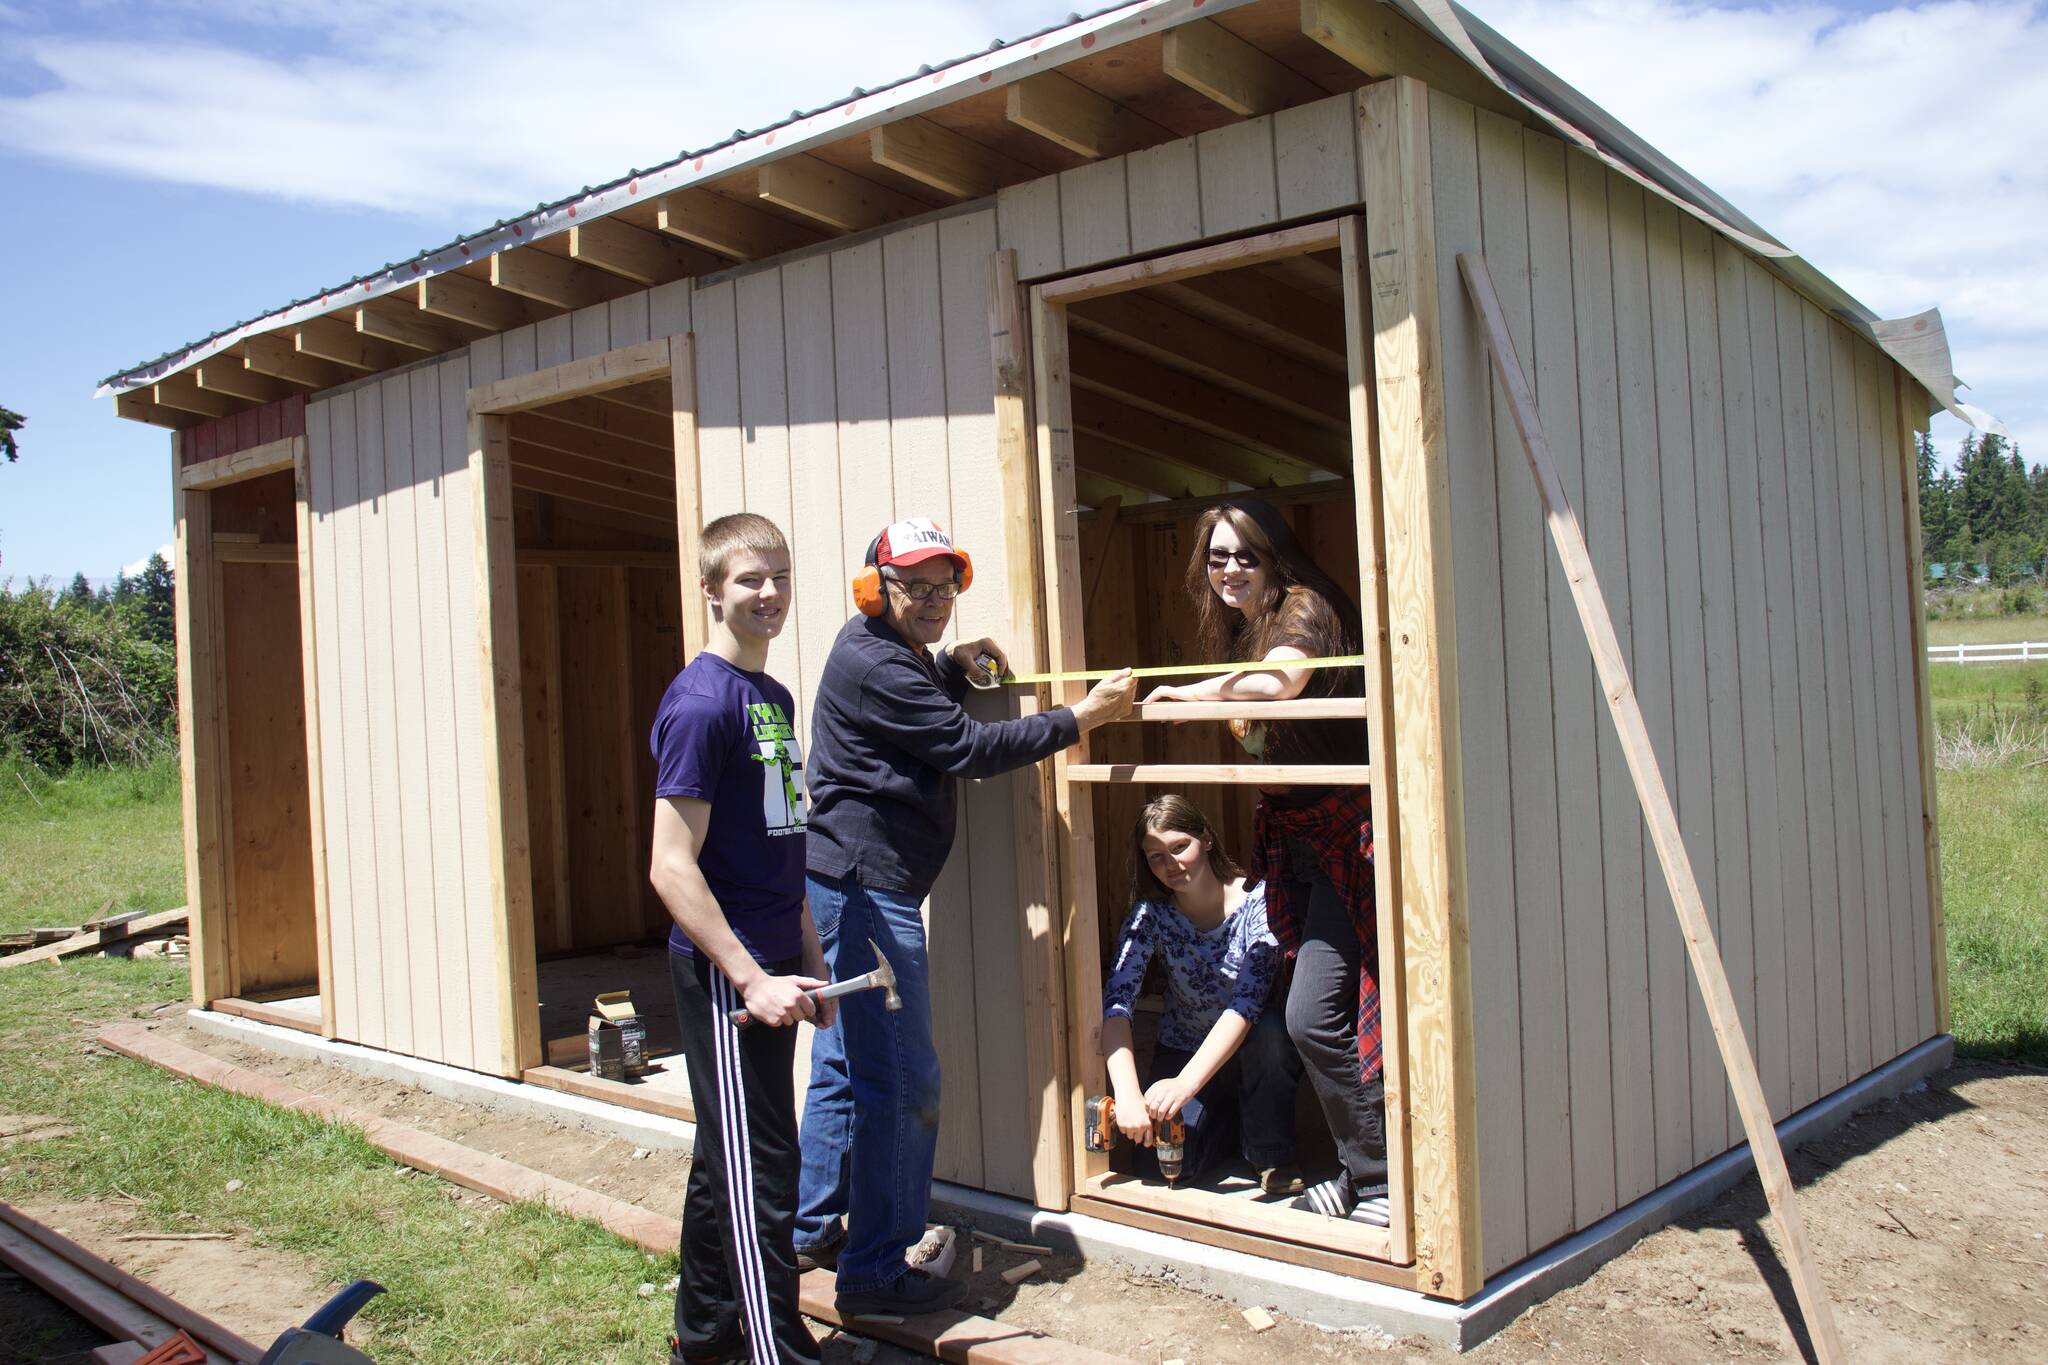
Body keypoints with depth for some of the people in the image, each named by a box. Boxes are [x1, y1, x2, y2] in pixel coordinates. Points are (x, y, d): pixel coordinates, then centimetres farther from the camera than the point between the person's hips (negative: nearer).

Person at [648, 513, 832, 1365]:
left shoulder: (774, 697, 13)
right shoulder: (700, 702, -14)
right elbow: (671, 868, -19)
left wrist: (810, 958, 18)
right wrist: (752, 979, -21)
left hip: (769, 968, 9)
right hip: (724, 973, -9)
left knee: (728, 1160, 18)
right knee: (760, 1170, -3)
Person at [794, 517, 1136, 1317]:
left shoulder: (886, 653, 17)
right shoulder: (873, 664, -16)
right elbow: (969, 749, -18)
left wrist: (954, 666, 9)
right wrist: (1083, 717, -13)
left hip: (850, 884, 11)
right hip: (866, 885, -11)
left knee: (845, 1064, 18)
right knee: (901, 1080, -8)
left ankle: (815, 1230, 30)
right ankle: (874, 1273, -1)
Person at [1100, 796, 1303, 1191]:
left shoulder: (1257, 901, -19)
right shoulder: (1149, 915, -11)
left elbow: (1247, 1003, -30)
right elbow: (1116, 1003, -21)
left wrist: (1186, 1083, -41)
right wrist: (1127, 1093, -38)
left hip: (1250, 1053, -2)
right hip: (1184, 1052, 2)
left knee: (1270, 1028, -35)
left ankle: (1274, 1158, -9)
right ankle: (1234, 1127, 14)